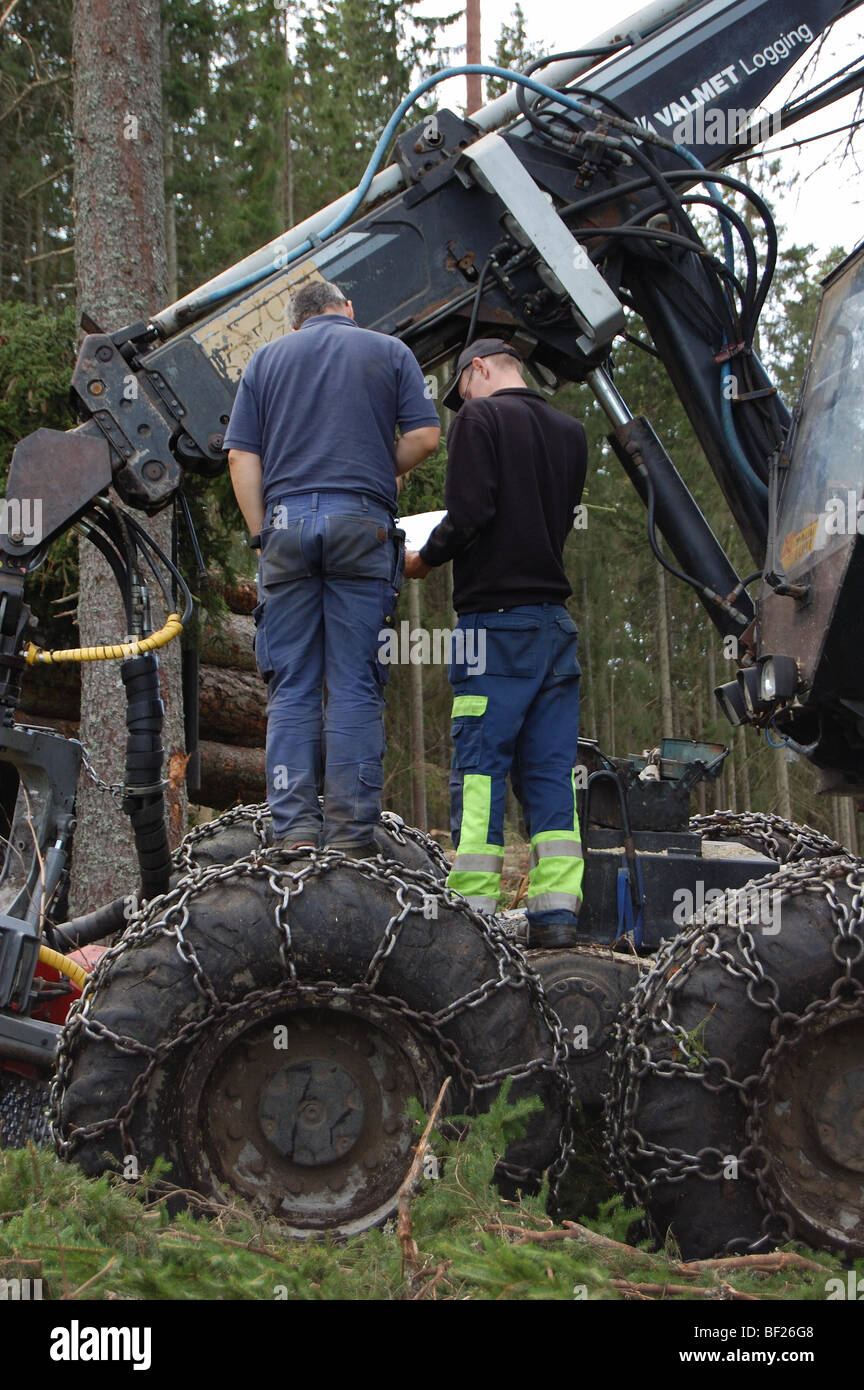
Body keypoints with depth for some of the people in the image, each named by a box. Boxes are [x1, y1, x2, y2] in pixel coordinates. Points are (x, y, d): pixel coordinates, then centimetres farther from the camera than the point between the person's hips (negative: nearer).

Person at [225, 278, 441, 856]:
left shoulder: (267, 357, 18)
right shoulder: (389, 351, 14)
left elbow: (242, 456, 8)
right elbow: (426, 437, 2)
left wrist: (263, 535, 7)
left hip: (287, 521, 1)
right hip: (361, 524, -1)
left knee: (292, 687, 3)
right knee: (356, 686, -1)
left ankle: (295, 828, -3)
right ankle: (352, 831, -4)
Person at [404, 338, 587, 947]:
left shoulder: (480, 419, -2)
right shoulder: (570, 431, 18)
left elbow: (469, 514, -14)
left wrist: (424, 560, 2)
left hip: (496, 615, -6)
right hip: (555, 617, 6)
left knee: (480, 766, -5)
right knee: (551, 766, 5)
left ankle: (472, 910, -6)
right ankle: (557, 908, 2)